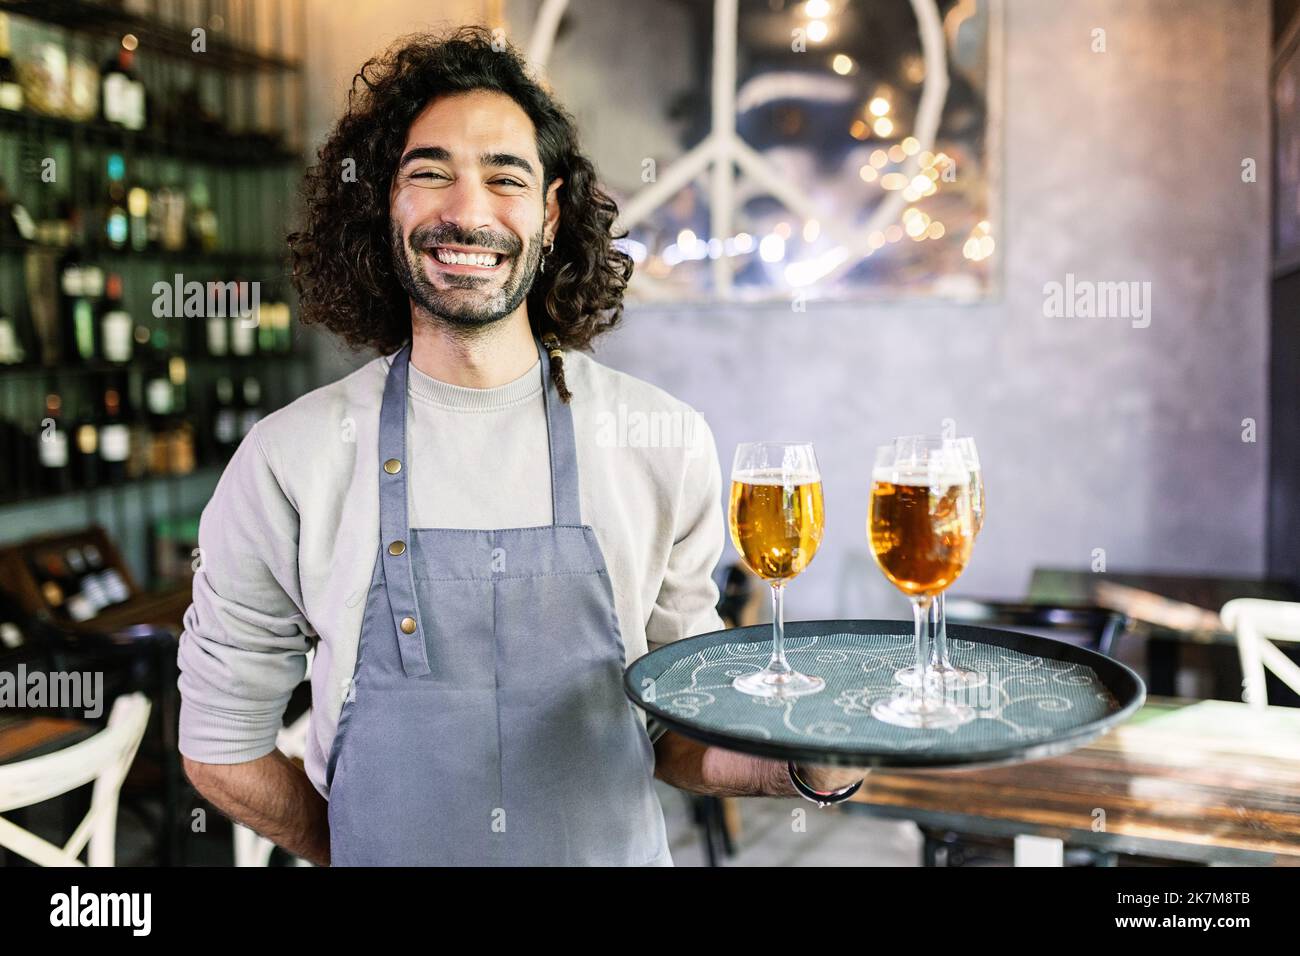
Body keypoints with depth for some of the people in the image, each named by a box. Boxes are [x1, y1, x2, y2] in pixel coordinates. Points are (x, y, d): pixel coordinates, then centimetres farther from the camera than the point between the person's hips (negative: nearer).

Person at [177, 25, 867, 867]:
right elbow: (222, 747, -1)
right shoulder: (289, 462, -12)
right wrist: (360, 852, 1)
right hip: (389, 851, 0)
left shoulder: (666, 444, -9)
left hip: (620, 851, 1)